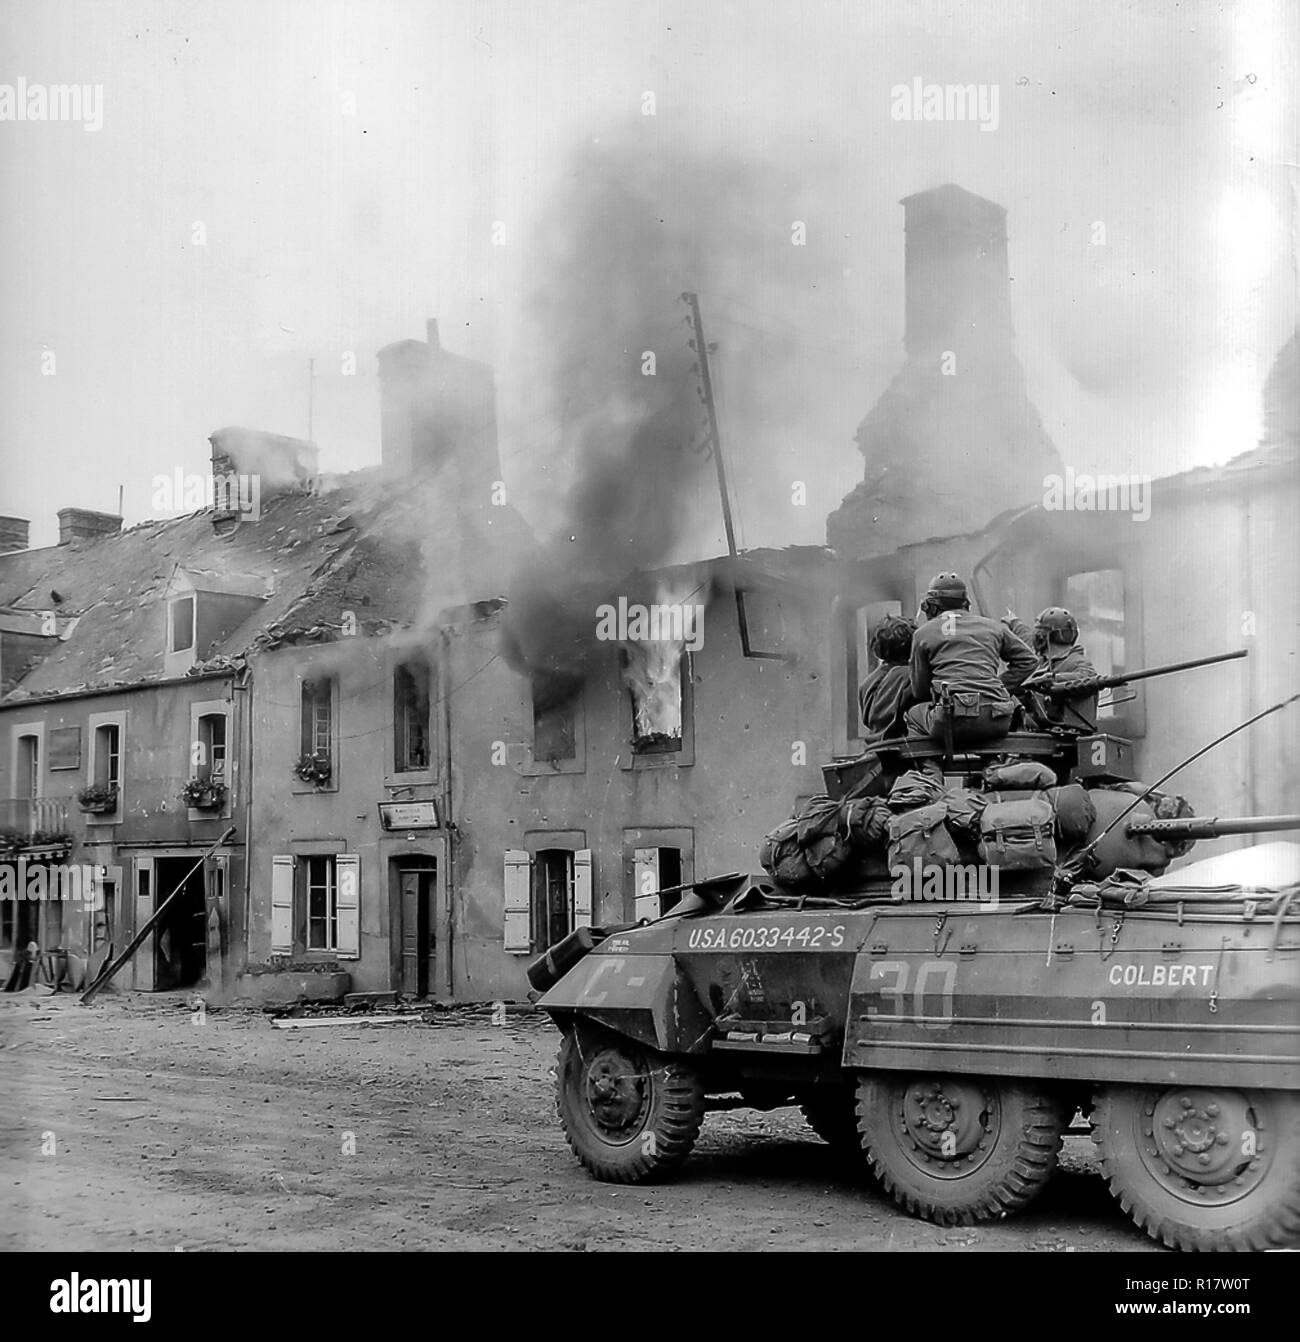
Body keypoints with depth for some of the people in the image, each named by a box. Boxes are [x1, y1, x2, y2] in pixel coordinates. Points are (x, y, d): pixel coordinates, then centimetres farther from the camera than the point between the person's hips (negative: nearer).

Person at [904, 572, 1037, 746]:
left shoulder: (923, 633, 12)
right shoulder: (992, 626, 20)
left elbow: (919, 691, 14)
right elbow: (1028, 660, 23)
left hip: (952, 719, -2)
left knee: (913, 715, 28)